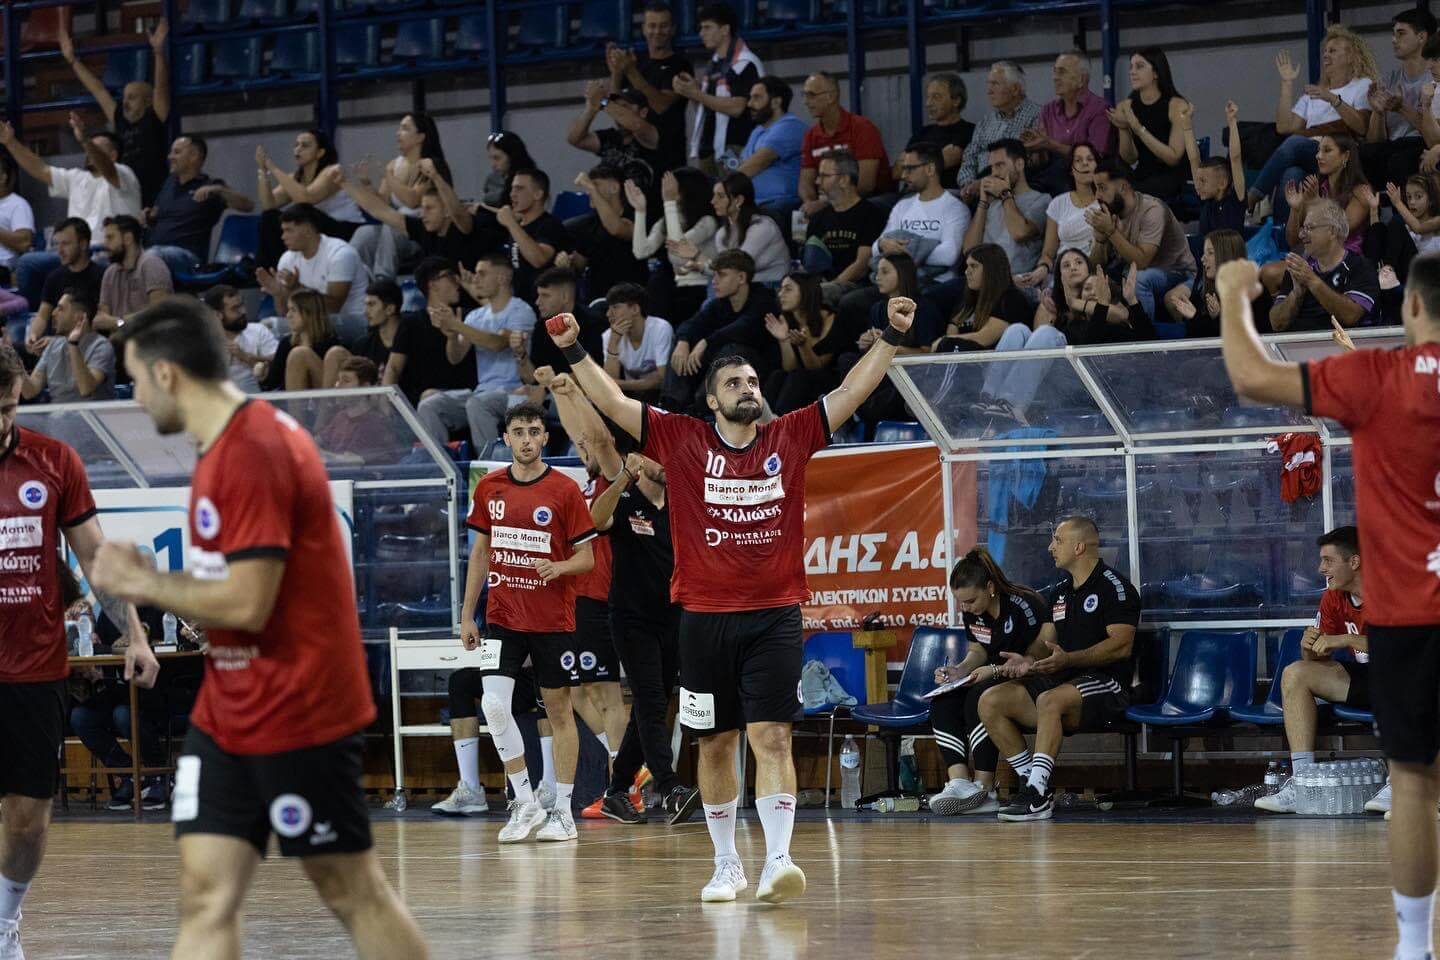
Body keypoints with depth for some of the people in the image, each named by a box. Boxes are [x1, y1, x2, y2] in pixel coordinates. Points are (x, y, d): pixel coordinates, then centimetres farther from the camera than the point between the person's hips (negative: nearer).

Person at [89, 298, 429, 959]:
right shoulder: (226, 447, 11)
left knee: (351, 891, 2)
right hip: (229, 713, 9)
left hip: (296, 711, -9)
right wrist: (150, 584, 3)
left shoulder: (252, 453, -20)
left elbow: (247, 604, -23)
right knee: (206, 896, 2)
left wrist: (145, 585, -11)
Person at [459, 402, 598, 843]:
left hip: (553, 620, -3)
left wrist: (559, 567, -24)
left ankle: (563, 811, 11)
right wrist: (467, 615, 11)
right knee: (493, 705, -11)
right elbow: (480, 552, 14)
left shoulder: (564, 489, -5)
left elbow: (587, 557, -3)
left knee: (559, 710, 4)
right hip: (502, 618, 3)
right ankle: (525, 804, 2)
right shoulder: (489, 488, 6)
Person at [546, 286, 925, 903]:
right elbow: (613, 403, 0)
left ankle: (778, 861, -18)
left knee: (772, 737, -11)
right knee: (715, 743, 9)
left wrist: (892, 337, -3)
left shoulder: (791, 438, 5)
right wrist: (575, 352, -9)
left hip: (775, 616, -1)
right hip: (704, 616, 1)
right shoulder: (682, 441, 2)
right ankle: (727, 865, 21)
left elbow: (852, 391, 5)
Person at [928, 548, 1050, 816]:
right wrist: (960, 671, -5)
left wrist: (995, 670, -26)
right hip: (994, 680, 8)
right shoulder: (972, 612, 3)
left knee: (979, 698, -33)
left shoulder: (1024, 607, -20)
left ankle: (984, 790, -32)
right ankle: (958, 781, -31)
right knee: (942, 701, -16)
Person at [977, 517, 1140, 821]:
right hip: (1061, 682, 9)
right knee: (990, 701, -10)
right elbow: (1045, 642, 19)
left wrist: (1068, 659, -28)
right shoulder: (1062, 590, 20)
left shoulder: (1114, 587, -7)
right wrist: (1028, 660, -6)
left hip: (1106, 682, -9)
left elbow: (1121, 645, -17)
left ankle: (1037, 796, -40)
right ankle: (1036, 786, -12)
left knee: (1050, 700, -39)